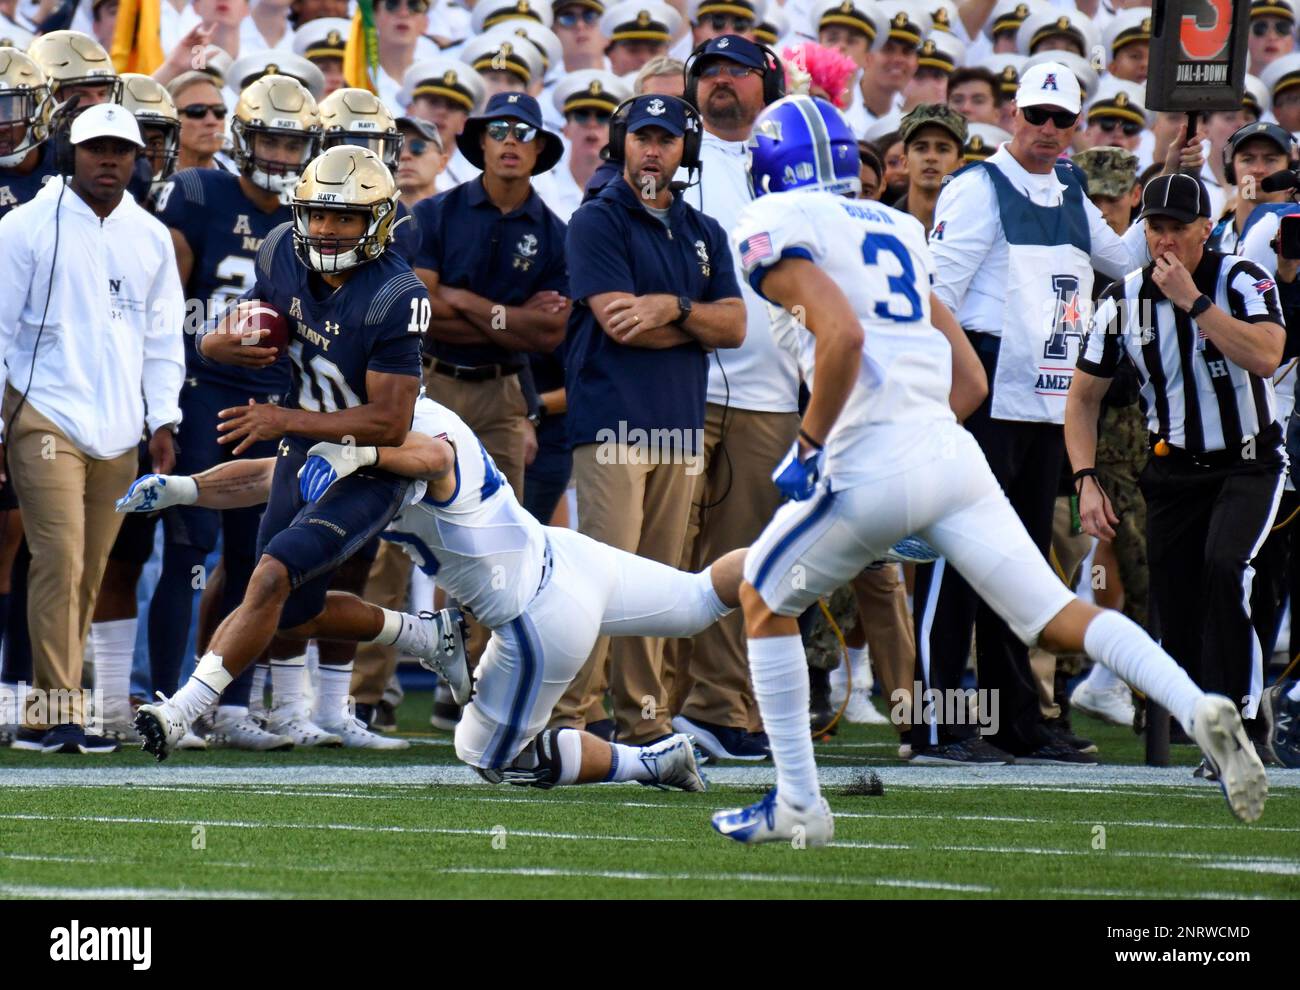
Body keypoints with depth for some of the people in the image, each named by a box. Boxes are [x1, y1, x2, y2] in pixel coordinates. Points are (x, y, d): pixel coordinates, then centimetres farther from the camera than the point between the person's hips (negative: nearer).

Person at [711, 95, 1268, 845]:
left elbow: (842, 334, -19)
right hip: (953, 455, 6)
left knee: (764, 600, 16)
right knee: (1057, 614, 4)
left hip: (874, 466, -6)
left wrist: (809, 445, -10)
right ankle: (1200, 711, -18)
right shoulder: (895, 230, 23)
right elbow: (970, 381, 22)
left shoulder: (778, 227, 0)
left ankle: (798, 804, 14)